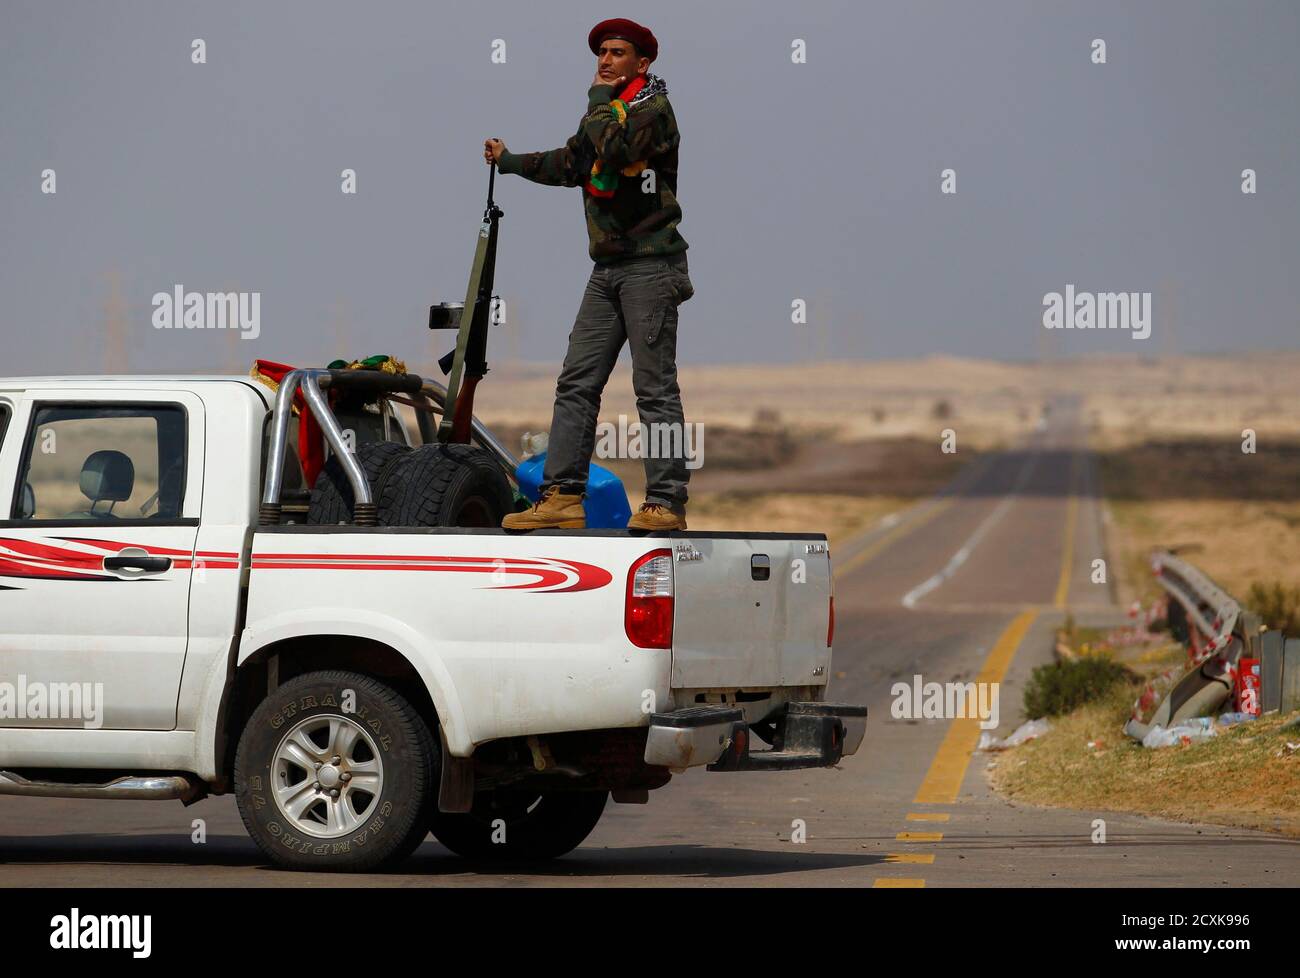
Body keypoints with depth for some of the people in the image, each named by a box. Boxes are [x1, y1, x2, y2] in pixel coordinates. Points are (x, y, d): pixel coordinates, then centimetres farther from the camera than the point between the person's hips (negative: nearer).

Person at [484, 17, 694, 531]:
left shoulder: (653, 108, -7)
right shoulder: (605, 111, 20)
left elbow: (614, 147, -24)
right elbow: (569, 164, 29)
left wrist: (599, 98, -9)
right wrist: (510, 161, 28)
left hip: (649, 263, -9)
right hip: (608, 267, 9)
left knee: (655, 388, -8)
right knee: (576, 382, 2)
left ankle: (666, 503, -7)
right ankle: (562, 496, 0)